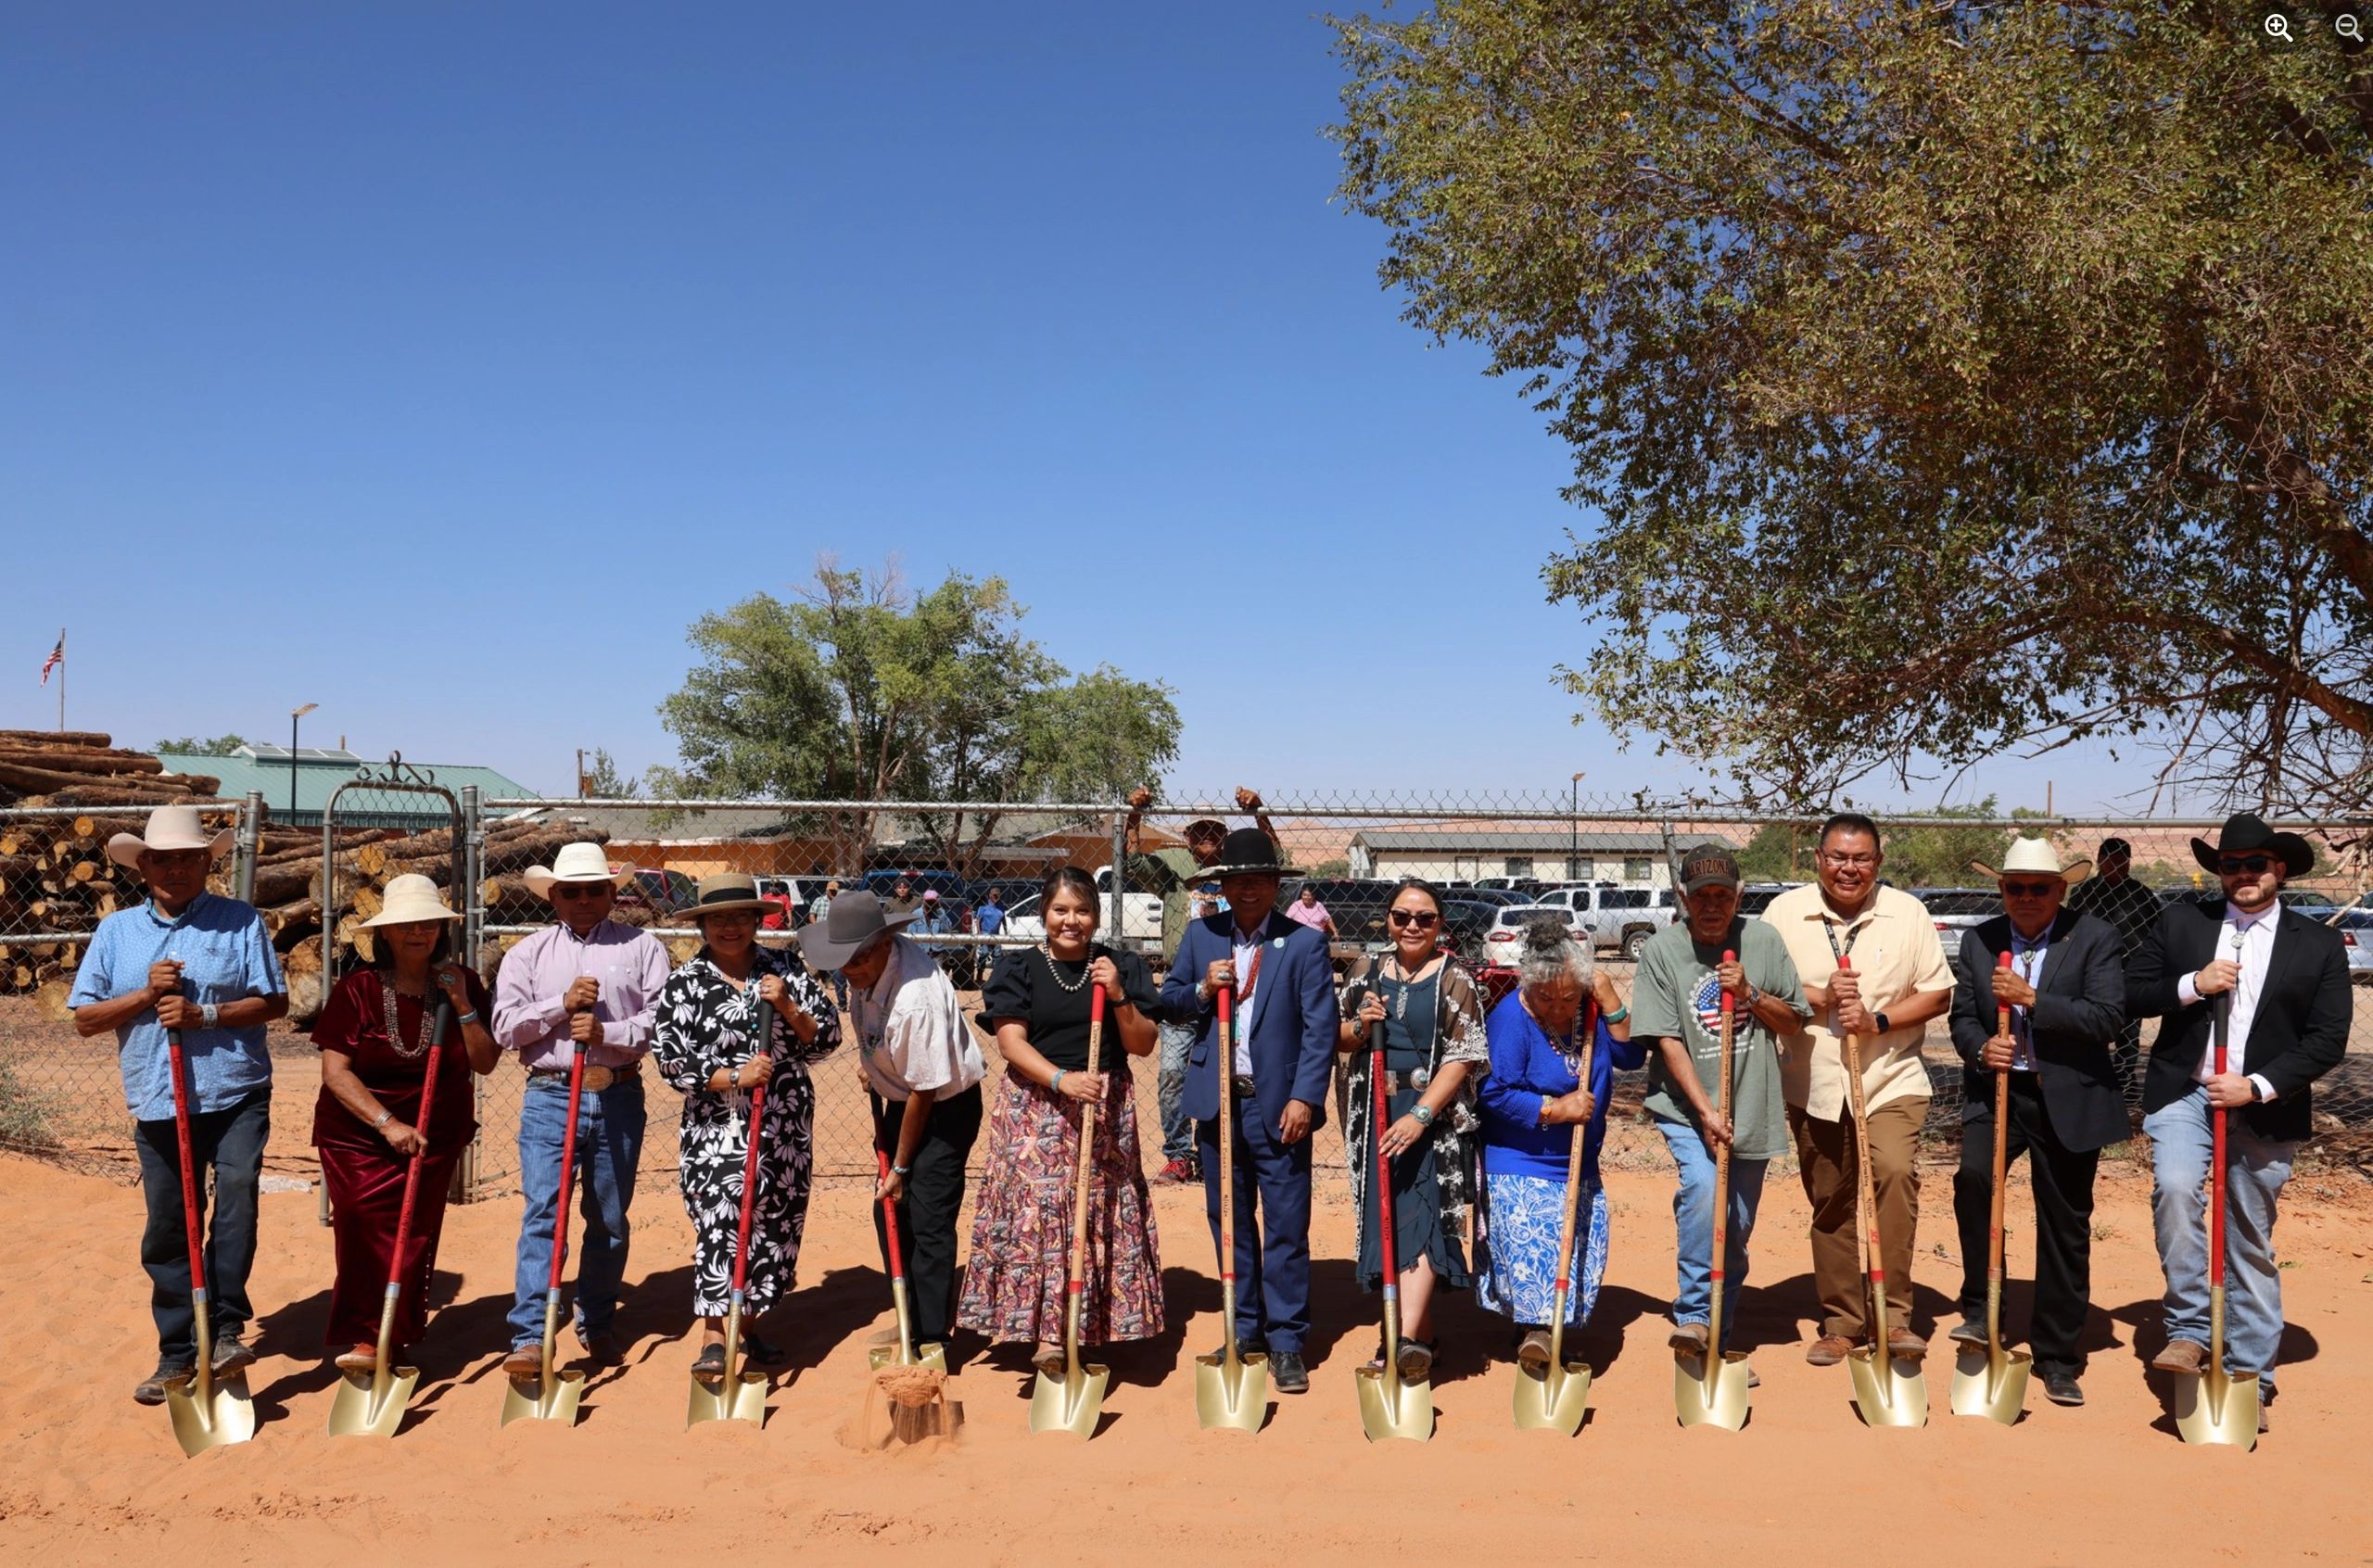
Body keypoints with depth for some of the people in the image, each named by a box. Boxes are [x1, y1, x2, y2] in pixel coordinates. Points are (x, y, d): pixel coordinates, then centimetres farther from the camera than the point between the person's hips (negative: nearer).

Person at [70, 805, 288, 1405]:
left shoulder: (241, 921, 3)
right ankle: (177, 1354, 21)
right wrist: (145, 995, -9)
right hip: (157, 1105, 3)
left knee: (237, 1188, -24)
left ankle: (227, 1329, -17)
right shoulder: (116, 931, 11)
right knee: (166, 1231, 9)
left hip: (236, 1096, -3)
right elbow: (85, 1019, 8)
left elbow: (275, 1001, -1)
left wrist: (205, 1014, -15)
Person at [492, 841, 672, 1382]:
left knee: (610, 1219, 10)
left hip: (619, 1098, 1)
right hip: (549, 1096, 0)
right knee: (542, 1212, -10)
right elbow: (505, 1027, 1)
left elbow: (662, 1021, -4)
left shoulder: (642, 948, 6)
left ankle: (596, 1325, 26)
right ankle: (529, 1337, -11)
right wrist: (562, 1004, -11)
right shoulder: (528, 953, 10)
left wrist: (607, 1032, -18)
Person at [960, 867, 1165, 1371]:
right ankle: (1044, 1330, -4)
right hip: (1035, 1110, -2)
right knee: (1037, 1210, -8)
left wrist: (1118, 997, -13)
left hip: (1106, 1111, 2)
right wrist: (1062, 1079, -22)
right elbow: (1011, 1042, -7)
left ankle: (1078, 1328, 11)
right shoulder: (1018, 967, 1)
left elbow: (1143, 1046, 3)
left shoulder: (1121, 967, 5)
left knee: (1100, 1216, 1)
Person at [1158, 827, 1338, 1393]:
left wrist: (1304, 1097, -16)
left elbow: (1321, 1028, -8)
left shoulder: (1305, 943, -3)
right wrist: (1202, 989, -10)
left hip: (1278, 1106, -4)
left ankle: (1287, 1343, 9)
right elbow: (1168, 997, 12)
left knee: (1287, 1228, -1)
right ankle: (1245, 1330, 27)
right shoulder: (1200, 935, 8)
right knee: (1230, 1222, 13)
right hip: (1217, 1101, 4)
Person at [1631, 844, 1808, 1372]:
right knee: (1702, 1188, -28)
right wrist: (1706, 1111, -18)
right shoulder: (1661, 951, -7)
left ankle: (1719, 1342, 22)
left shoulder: (1763, 941, 1)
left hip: (1752, 1107, 3)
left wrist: (1749, 994, -13)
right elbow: (1667, 1041, -11)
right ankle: (1692, 1317, -17)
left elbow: (1793, 1021, 6)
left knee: (1737, 1231, 8)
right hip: (1685, 1107, -3)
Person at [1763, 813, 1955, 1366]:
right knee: (1829, 1205, 8)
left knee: (1894, 1172, -23)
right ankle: (1841, 1322, 21)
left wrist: (1879, 1020, -13)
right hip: (1814, 1086, 1)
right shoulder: (1786, 912, 1)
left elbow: (1938, 993, 2)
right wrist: (1819, 997, -15)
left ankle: (1893, 1315, -13)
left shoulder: (1908, 912, 2)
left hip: (1892, 1080, -1)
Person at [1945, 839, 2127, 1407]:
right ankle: (1979, 1310, -8)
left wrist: (2033, 999, -22)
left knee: (2065, 1228, 7)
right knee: (1973, 1177, -26)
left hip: (2069, 1099, -1)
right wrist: (1980, 1049, -12)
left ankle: (2058, 1360, 21)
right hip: (1996, 1090, 2)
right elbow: (1962, 1015, 9)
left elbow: (2107, 1017, -14)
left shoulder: (2097, 939, -4)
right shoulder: (1978, 940, 7)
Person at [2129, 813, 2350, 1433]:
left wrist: (2258, 1087, -14)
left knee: (2251, 1242, 7)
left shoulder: (2318, 945, 3)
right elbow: (2133, 994, 6)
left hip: (2264, 1106, 0)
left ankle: (2249, 1378, 18)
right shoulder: (2179, 922, 5)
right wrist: (2192, 985, -12)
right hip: (2183, 1092, 0)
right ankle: (2189, 1330, -13)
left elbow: (2328, 1041, -2)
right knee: (2174, 1189, -26)